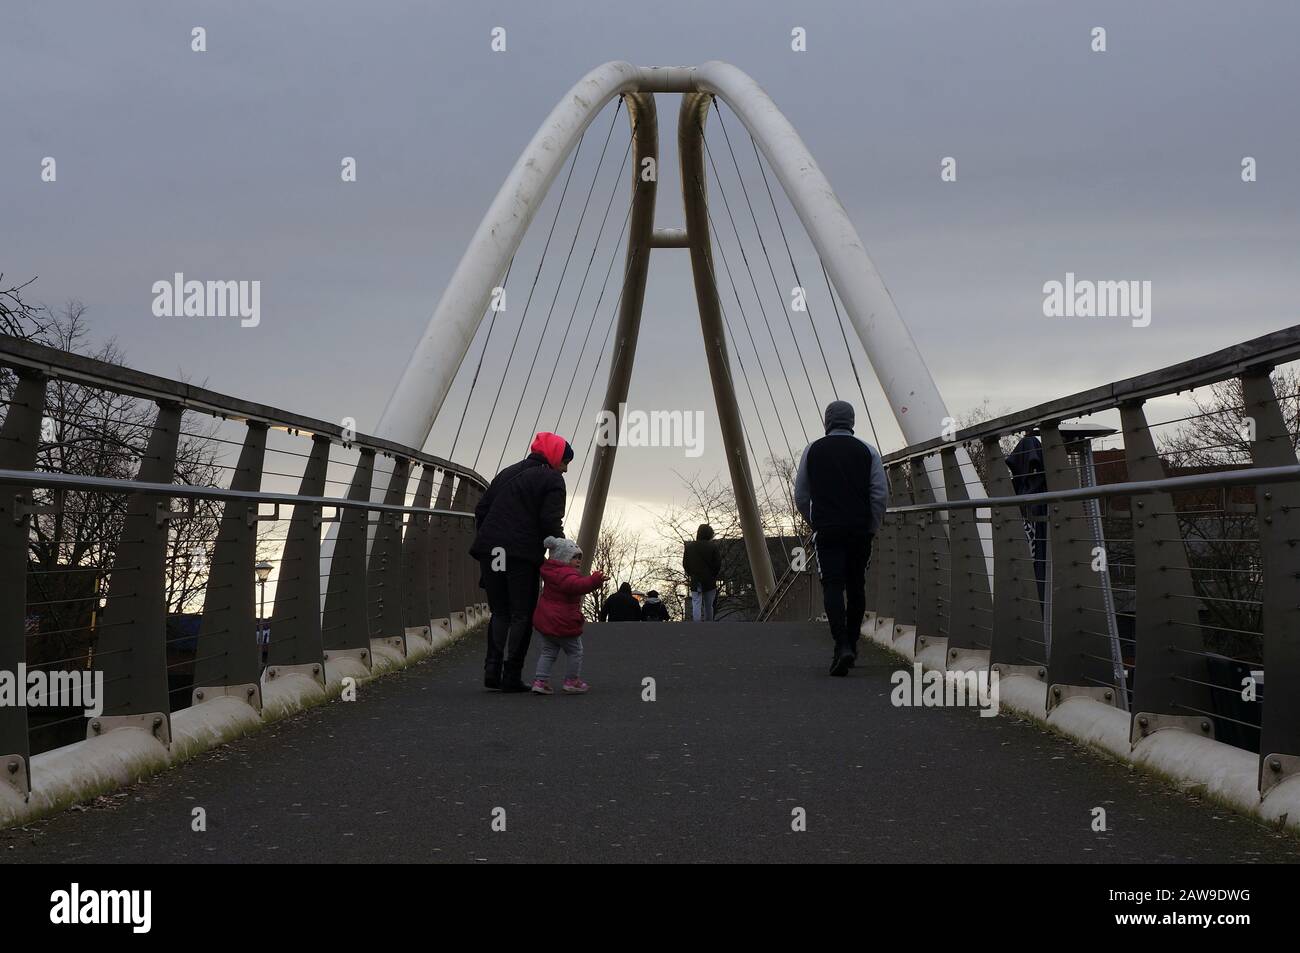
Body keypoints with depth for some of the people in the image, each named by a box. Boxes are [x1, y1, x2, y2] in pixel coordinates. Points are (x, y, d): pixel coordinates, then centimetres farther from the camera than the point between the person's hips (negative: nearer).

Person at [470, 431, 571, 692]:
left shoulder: (507, 473, 23)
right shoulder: (551, 479, 1)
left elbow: (481, 510, 19)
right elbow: (551, 521, -11)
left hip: (491, 552, 6)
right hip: (523, 554, -6)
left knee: (499, 612, 15)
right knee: (521, 614, 3)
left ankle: (492, 671, 3)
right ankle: (511, 676, -2)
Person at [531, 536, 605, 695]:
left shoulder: (552, 573, 12)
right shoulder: (566, 574, -20)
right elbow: (576, 585, -41)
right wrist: (594, 581, -52)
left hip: (544, 621, 9)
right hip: (563, 623, -9)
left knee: (548, 651, 17)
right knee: (575, 652, 7)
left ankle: (540, 681, 11)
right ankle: (572, 682, 13)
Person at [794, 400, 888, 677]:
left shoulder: (812, 450, 5)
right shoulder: (867, 450, 4)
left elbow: (800, 496, 8)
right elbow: (881, 494, -1)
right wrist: (872, 528, 8)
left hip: (826, 530, -1)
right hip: (860, 530, 1)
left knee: (833, 585, -5)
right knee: (856, 586, 14)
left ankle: (842, 646, -22)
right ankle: (851, 643, 21)